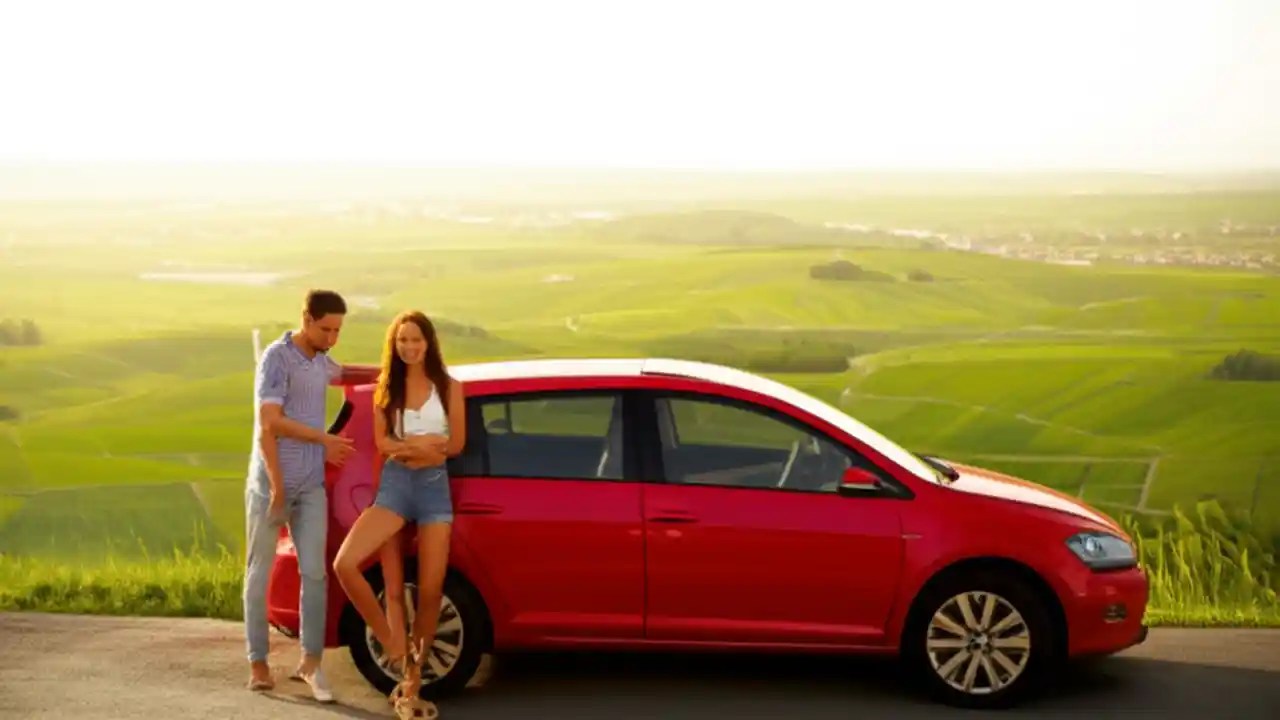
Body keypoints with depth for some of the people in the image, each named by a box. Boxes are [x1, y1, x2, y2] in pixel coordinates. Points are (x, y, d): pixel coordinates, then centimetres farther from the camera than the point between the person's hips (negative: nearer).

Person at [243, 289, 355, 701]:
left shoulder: (320, 361, 12)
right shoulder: (277, 357, -10)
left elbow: (338, 373, 38)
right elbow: (269, 424, -16)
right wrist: (324, 439, -10)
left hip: (311, 486, 6)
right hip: (270, 483, -6)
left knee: (314, 573, -2)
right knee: (260, 573, 4)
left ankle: (310, 661, 4)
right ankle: (258, 662, 11)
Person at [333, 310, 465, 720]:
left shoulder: (448, 387, 5)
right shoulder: (386, 389, 7)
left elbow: (456, 444, 1)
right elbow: (383, 444, 1)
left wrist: (408, 445, -7)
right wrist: (429, 444, -10)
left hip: (435, 488, -1)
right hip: (395, 485, 1)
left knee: (430, 592, -2)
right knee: (345, 564, -21)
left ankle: (411, 686, 11)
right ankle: (393, 645, -4)